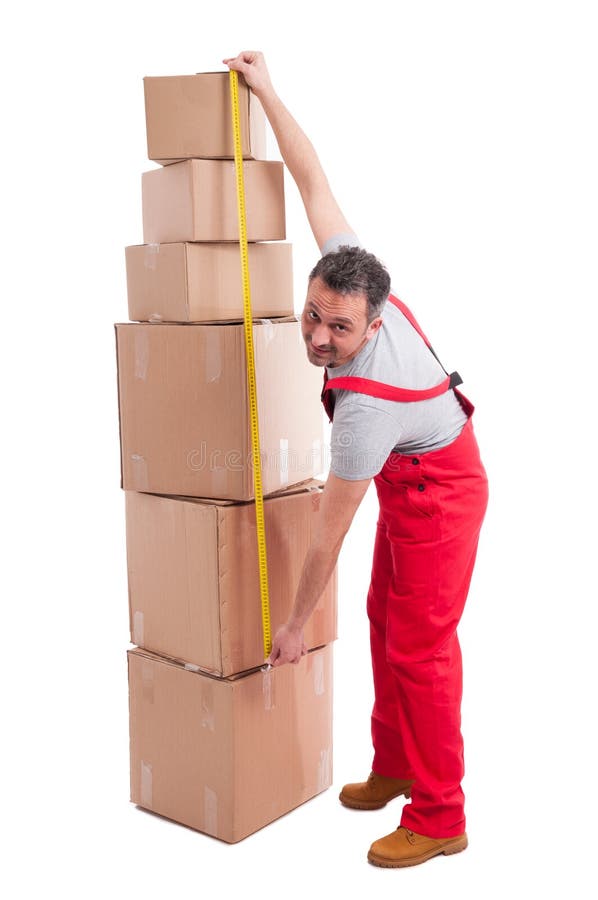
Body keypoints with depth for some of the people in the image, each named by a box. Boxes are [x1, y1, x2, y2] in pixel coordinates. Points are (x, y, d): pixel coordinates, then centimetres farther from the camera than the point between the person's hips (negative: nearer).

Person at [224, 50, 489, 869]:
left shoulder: (364, 404, -35)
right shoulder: (347, 272, -18)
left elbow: (329, 534, -25)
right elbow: (314, 181, -5)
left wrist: (296, 626, -14)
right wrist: (267, 93, 0)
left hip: (438, 493, -9)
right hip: (411, 482, 9)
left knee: (419, 649, -5)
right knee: (386, 620, 15)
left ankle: (438, 820, 7)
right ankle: (395, 767, 29)